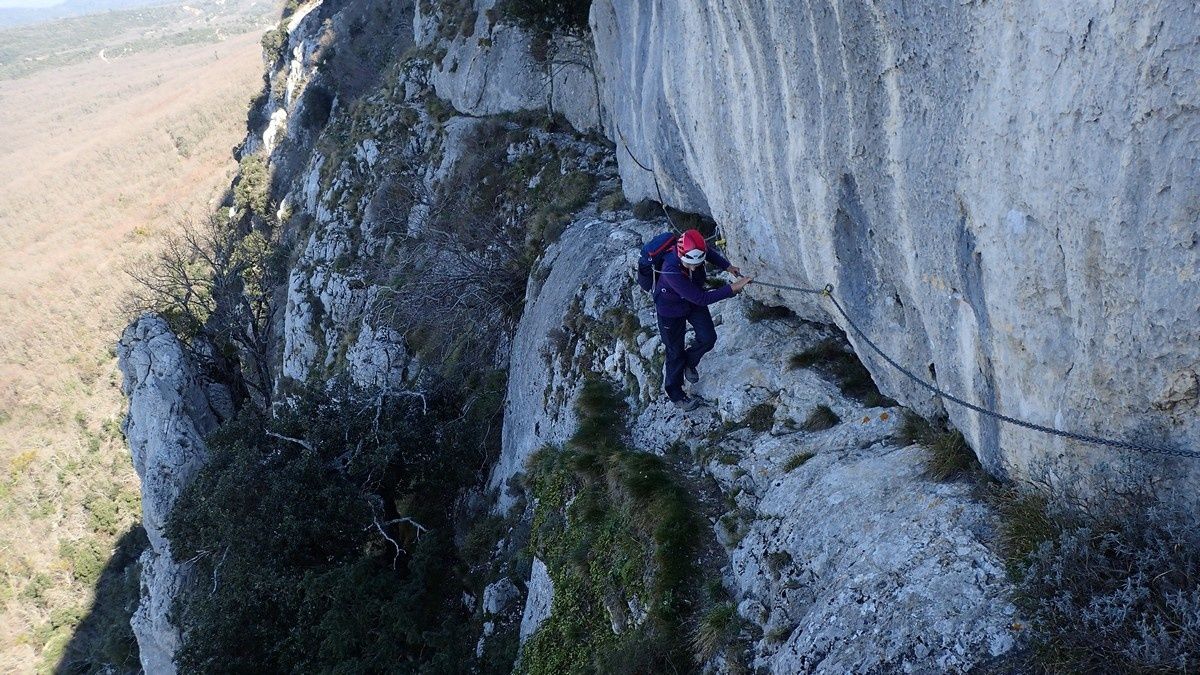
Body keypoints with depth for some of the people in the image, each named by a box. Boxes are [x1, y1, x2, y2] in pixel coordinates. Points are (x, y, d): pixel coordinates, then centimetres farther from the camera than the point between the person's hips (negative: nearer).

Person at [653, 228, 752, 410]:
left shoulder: (697, 248, -27)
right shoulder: (671, 271, -45)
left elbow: (710, 253, 3)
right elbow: (701, 299, -41)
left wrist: (727, 266, -9)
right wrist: (732, 289, -41)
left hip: (693, 299, 6)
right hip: (671, 309, -5)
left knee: (708, 338, 4)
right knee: (675, 351, 9)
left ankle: (689, 363, 37)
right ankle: (675, 394, 31)